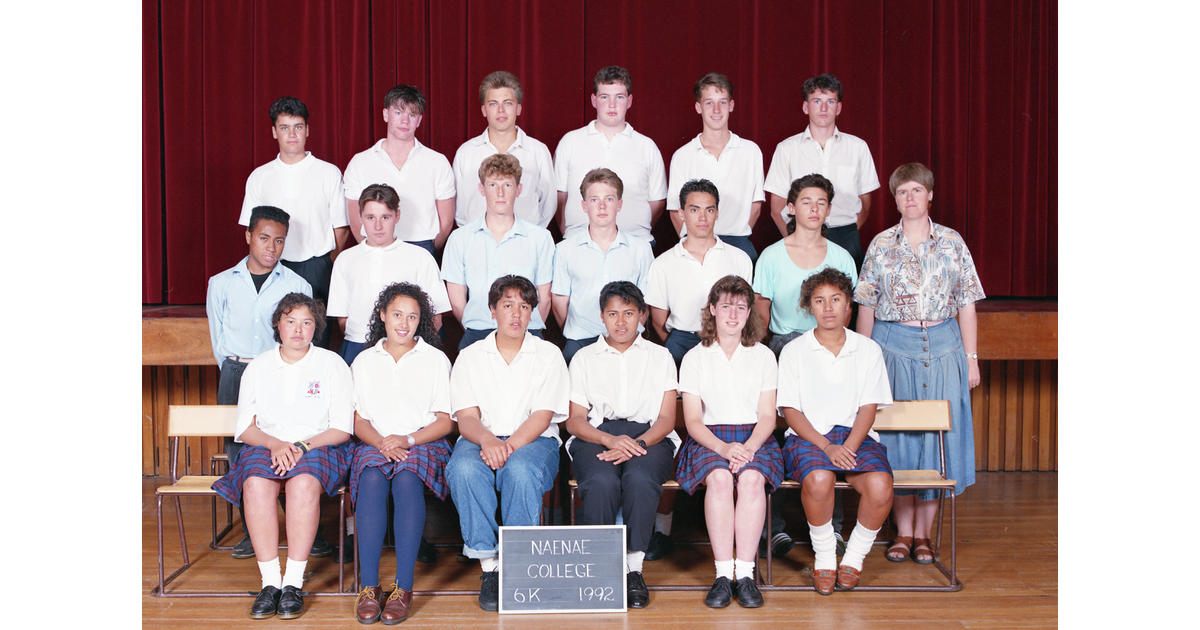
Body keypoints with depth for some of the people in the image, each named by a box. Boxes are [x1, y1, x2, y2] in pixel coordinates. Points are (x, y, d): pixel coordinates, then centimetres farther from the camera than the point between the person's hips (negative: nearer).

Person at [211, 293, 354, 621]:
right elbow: (245, 427, 8)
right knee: (256, 484, -33)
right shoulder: (257, 367, 14)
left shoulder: (332, 364, 7)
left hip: (319, 446, -2)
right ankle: (270, 581, -28)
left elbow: (342, 429, 1)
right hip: (267, 445, 2)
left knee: (303, 483, -36)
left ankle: (293, 582, -31)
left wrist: (303, 446, -14)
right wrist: (275, 444, -12)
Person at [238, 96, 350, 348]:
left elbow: (341, 229, 6)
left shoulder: (330, 173, 6)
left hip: (317, 270, -1)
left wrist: (326, 266, -2)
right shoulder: (259, 177, 11)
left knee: (316, 342, -6)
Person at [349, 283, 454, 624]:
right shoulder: (364, 361, 17)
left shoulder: (435, 359, 11)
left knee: (407, 480, -35)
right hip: (375, 443, 2)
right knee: (372, 482, -33)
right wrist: (382, 442, -11)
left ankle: (403, 586, -35)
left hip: (423, 442, -1)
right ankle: (369, 586, -34)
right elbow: (359, 421, 11)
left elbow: (445, 421, 5)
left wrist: (406, 440, -11)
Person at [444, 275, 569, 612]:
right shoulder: (469, 357, 12)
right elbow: (466, 417, 1)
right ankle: (489, 566, -27)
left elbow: (542, 416, -3)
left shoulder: (549, 354, 9)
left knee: (520, 470, -37)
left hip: (532, 440, -1)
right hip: (482, 439, 1)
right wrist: (488, 440, -23)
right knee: (464, 470, -34)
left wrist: (509, 446, -20)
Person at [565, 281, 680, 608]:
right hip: (597, 435, 0)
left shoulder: (660, 356, 19)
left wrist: (636, 444, -13)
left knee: (640, 479, -36)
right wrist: (610, 440, -13)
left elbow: (667, 418, 8)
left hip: (648, 436, 0)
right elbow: (575, 420, 8)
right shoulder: (584, 358, 20)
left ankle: (634, 568, -29)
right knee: (601, 482, -35)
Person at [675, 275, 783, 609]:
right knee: (720, 478, -34)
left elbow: (768, 416, 6)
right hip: (708, 439, 0)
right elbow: (693, 420, 2)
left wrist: (749, 447, -15)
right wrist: (723, 447, -18)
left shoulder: (764, 356, 13)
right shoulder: (695, 358, 10)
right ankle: (723, 573, -31)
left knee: (752, 479, -33)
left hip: (754, 438, 1)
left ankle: (745, 573, -30)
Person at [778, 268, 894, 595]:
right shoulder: (793, 351, 8)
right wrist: (827, 447, -15)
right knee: (818, 479, -36)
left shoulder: (868, 350, 13)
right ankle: (824, 556, -10)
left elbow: (868, 407, 5)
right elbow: (790, 411, 1)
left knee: (880, 487, -30)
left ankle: (853, 558, -4)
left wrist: (849, 448, -14)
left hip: (856, 436, 2)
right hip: (808, 436, -1)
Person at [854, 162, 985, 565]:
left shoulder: (952, 243, 6)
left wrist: (971, 357, 1)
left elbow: (967, 304, 6)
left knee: (937, 433, 0)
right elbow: (866, 306, 7)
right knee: (896, 434, 1)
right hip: (893, 345, 0)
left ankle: (924, 533, 11)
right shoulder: (881, 245, 5)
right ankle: (903, 531, 12)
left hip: (943, 345, 1)